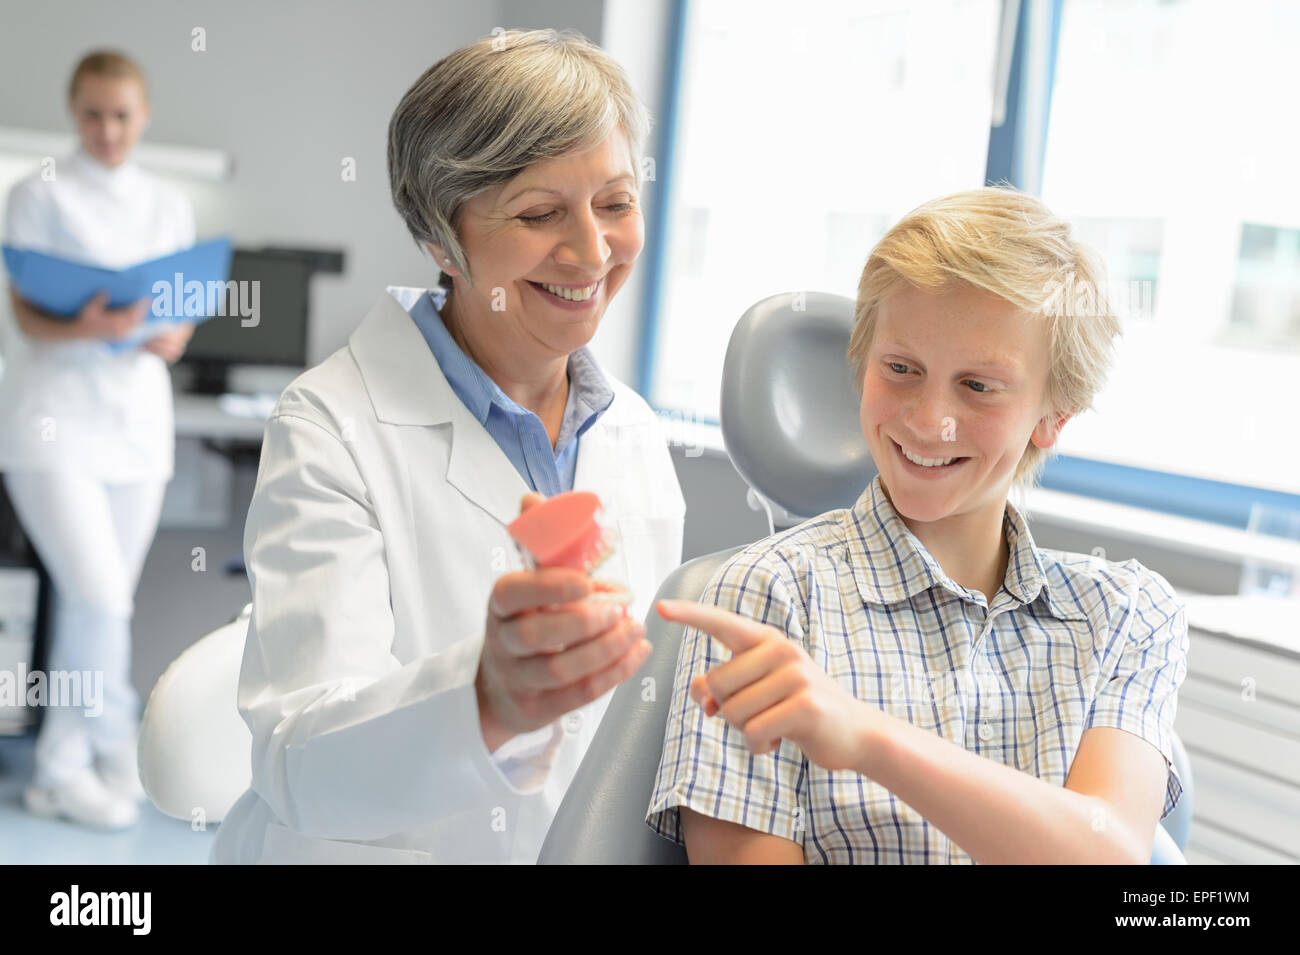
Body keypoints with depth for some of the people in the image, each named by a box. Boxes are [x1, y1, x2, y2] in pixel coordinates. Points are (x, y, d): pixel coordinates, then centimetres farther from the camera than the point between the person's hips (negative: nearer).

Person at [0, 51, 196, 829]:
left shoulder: (170, 207, 13)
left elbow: (186, 310, 13)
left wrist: (172, 337, -10)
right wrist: (86, 329, -26)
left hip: (138, 420, 4)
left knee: (105, 600, 6)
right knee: (100, 594, -14)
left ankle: (64, 769, 19)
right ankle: (115, 748, 5)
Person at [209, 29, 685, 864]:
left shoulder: (636, 436, -1)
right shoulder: (331, 427, -18)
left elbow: (645, 702, 8)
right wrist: (488, 699, -44)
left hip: (593, 852, 5)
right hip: (372, 846, -4)